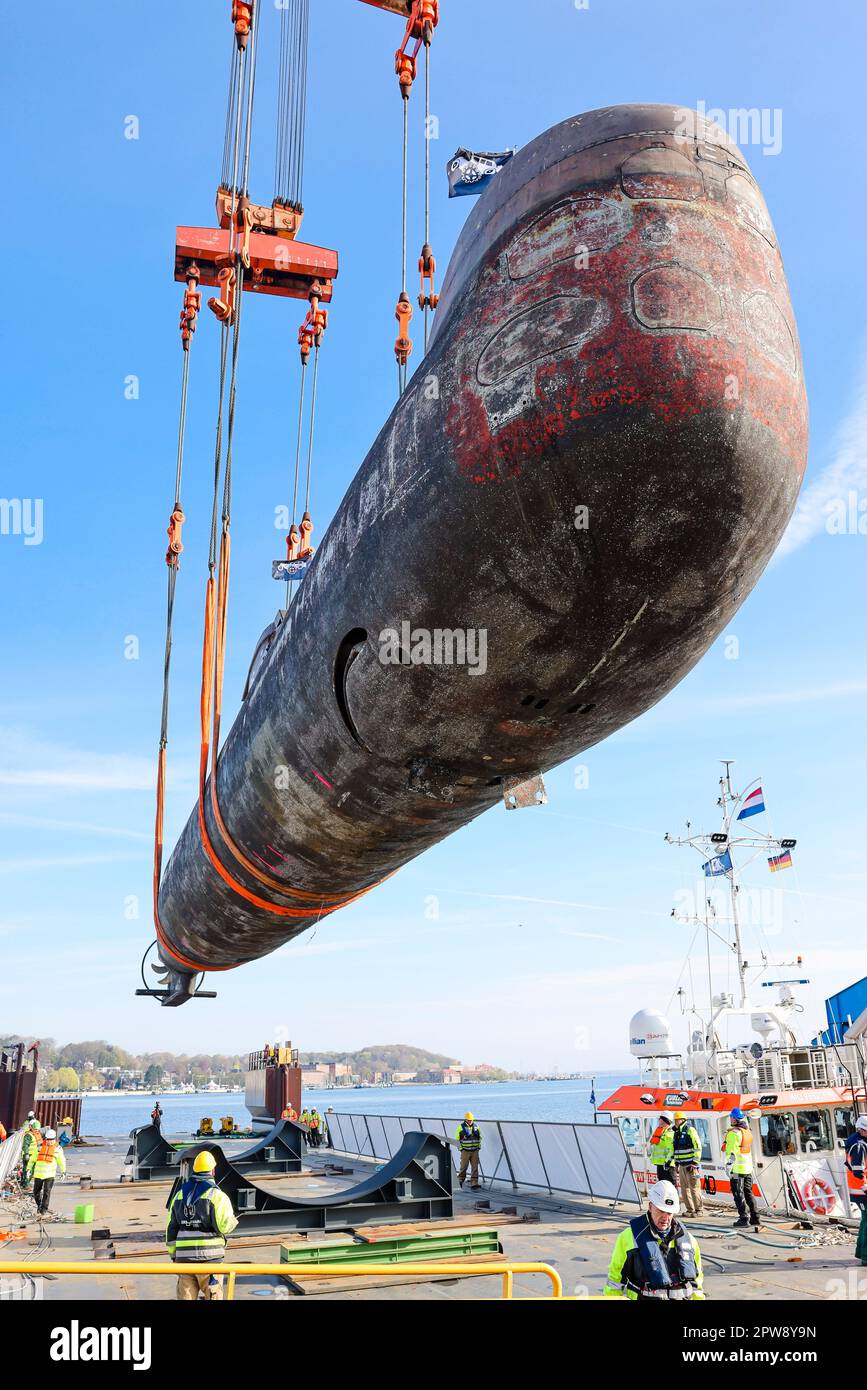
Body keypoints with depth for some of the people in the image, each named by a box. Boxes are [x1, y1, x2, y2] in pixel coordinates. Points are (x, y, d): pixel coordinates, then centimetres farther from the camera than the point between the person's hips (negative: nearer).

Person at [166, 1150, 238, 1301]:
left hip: (183, 1257, 5)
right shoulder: (216, 1195, -8)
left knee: (186, 1297, 9)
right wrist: (233, 1220, 5)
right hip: (209, 1257, -5)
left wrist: (173, 1254, 18)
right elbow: (223, 1226, -17)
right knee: (213, 1296, 5)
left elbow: (172, 1227, 11)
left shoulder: (180, 1194, 10)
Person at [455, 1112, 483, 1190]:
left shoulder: (476, 1127, 6)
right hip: (465, 1151, -3)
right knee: (464, 1166, 1)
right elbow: (457, 1139, -3)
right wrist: (461, 1148, -6)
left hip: (475, 1151, 3)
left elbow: (480, 1138, 17)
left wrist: (479, 1147, 9)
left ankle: (474, 1184, 2)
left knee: (475, 1167, 0)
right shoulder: (461, 1127, -6)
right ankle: (460, 1179, 24)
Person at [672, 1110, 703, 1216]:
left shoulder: (690, 1130, -9)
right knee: (684, 1189, 9)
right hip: (682, 1165, 8)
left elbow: (698, 1147, -14)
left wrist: (694, 1163, -16)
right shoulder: (676, 1133, 16)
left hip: (691, 1165, -8)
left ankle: (698, 1210, 3)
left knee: (694, 1188, -5)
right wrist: (676, 1163, 20)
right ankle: (690, 1210, 17)